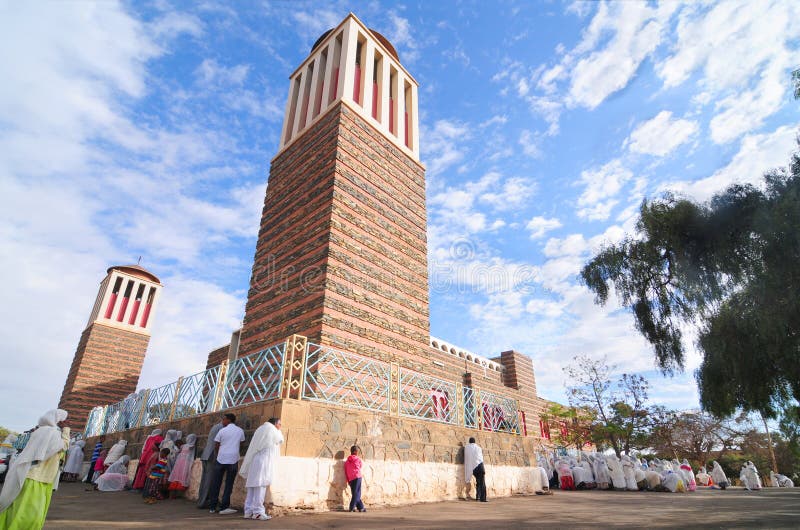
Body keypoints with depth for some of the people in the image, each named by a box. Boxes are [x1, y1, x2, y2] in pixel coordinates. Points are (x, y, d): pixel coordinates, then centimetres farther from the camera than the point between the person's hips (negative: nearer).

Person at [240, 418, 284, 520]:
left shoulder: (260, 429, 21)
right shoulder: (272, 430, 1)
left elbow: (252, 447, 21)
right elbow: (281, 440, 17)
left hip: (253, 461, 8)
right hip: (263, 461, -8)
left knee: (252, 486, 8)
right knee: (260, 486, -8)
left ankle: (248, 511, 9)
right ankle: (258, 512, -10)